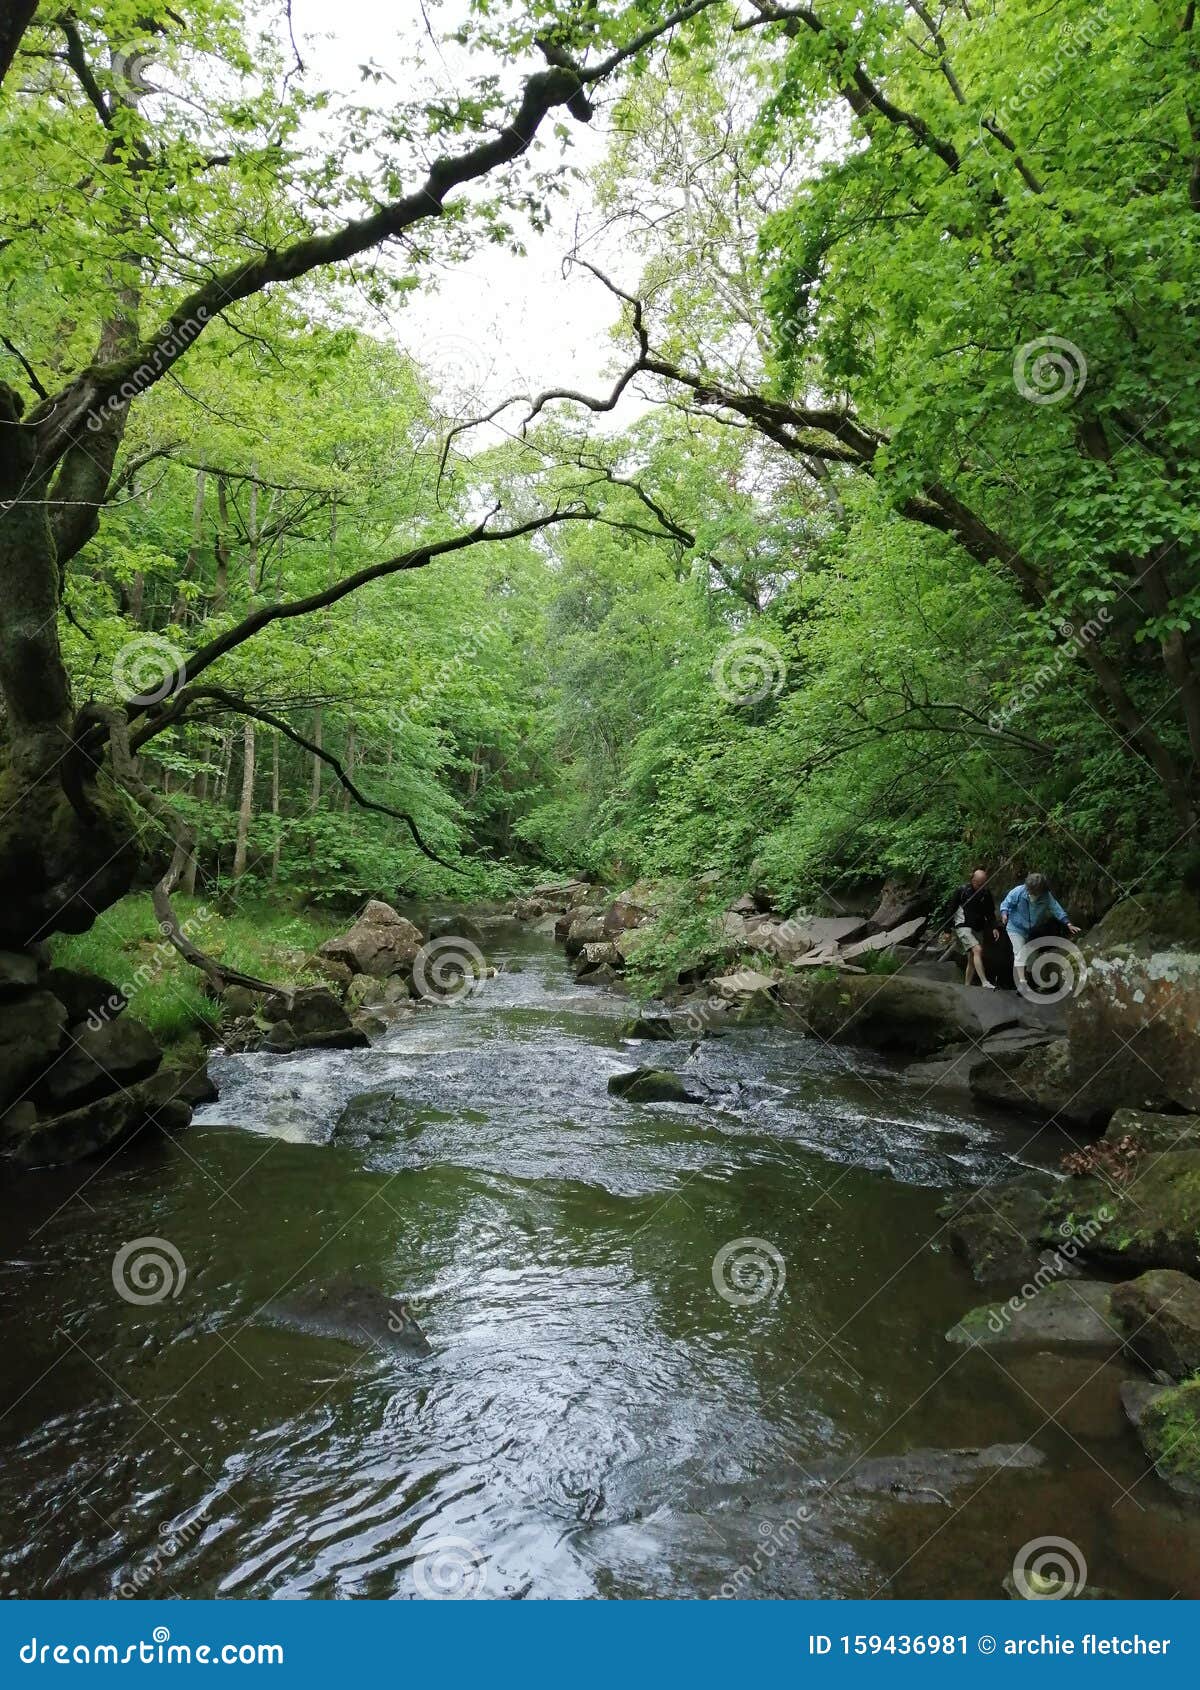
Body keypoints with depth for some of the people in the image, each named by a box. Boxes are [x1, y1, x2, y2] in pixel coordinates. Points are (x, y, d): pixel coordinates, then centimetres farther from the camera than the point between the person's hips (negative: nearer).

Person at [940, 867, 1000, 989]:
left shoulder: (986, 892, 2)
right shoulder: (963, 890, -9)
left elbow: (990, 912, 14)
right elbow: (951, 909, -3)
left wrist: (994, 927, 0)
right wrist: (947, 930, -3)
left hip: (978, 929, 5)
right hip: (963, 927, -5)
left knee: (972, 960, 6)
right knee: (977, 950, -24)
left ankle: (966, 986, 16)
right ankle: (985, 983, -29)